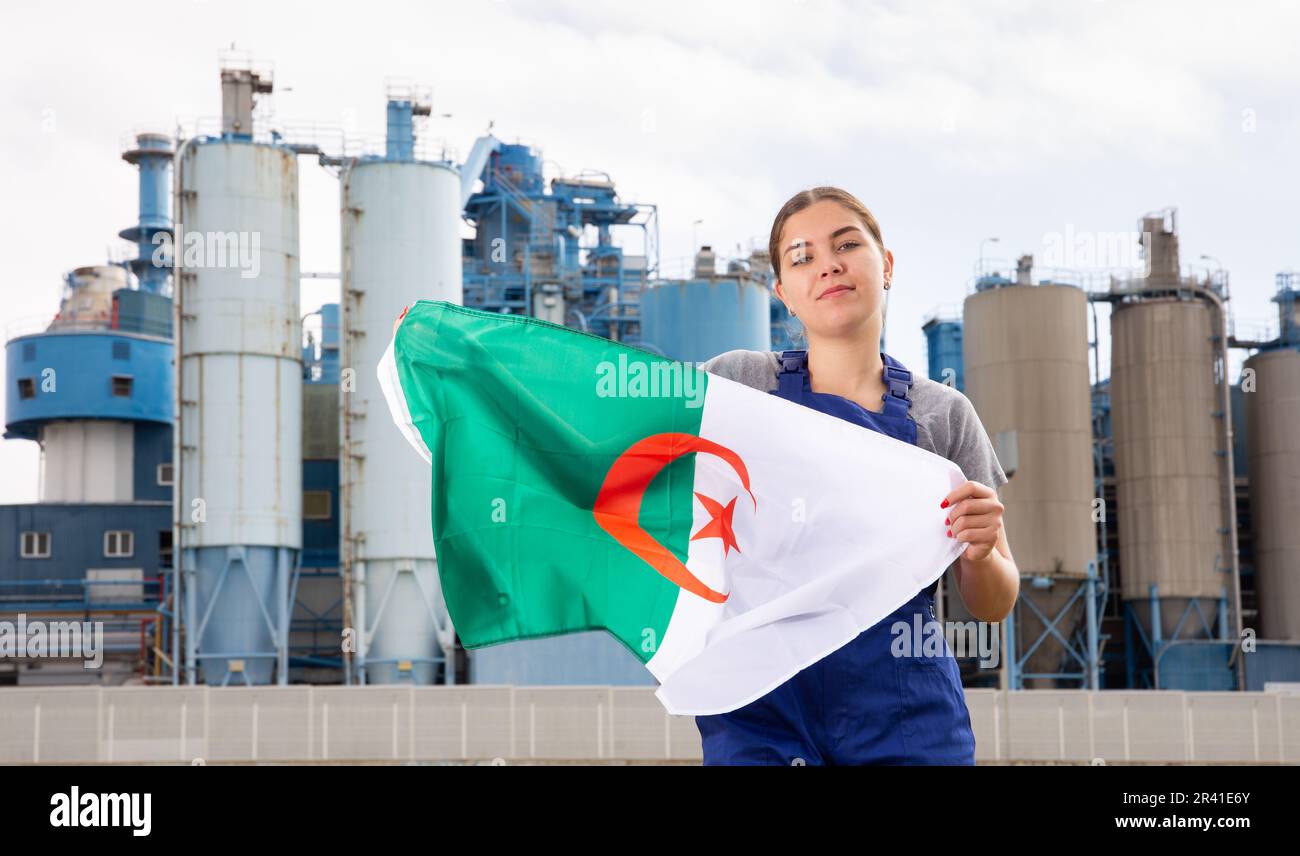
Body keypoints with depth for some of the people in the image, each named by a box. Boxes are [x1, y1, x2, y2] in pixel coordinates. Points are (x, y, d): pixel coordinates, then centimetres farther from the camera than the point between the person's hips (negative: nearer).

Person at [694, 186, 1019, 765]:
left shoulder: (945, 415, 8)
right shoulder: (734, 383, 5)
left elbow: (992, 607, 10)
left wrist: (979, 554, -11)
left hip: (904, 714, 1)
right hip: (760, 706, -1)